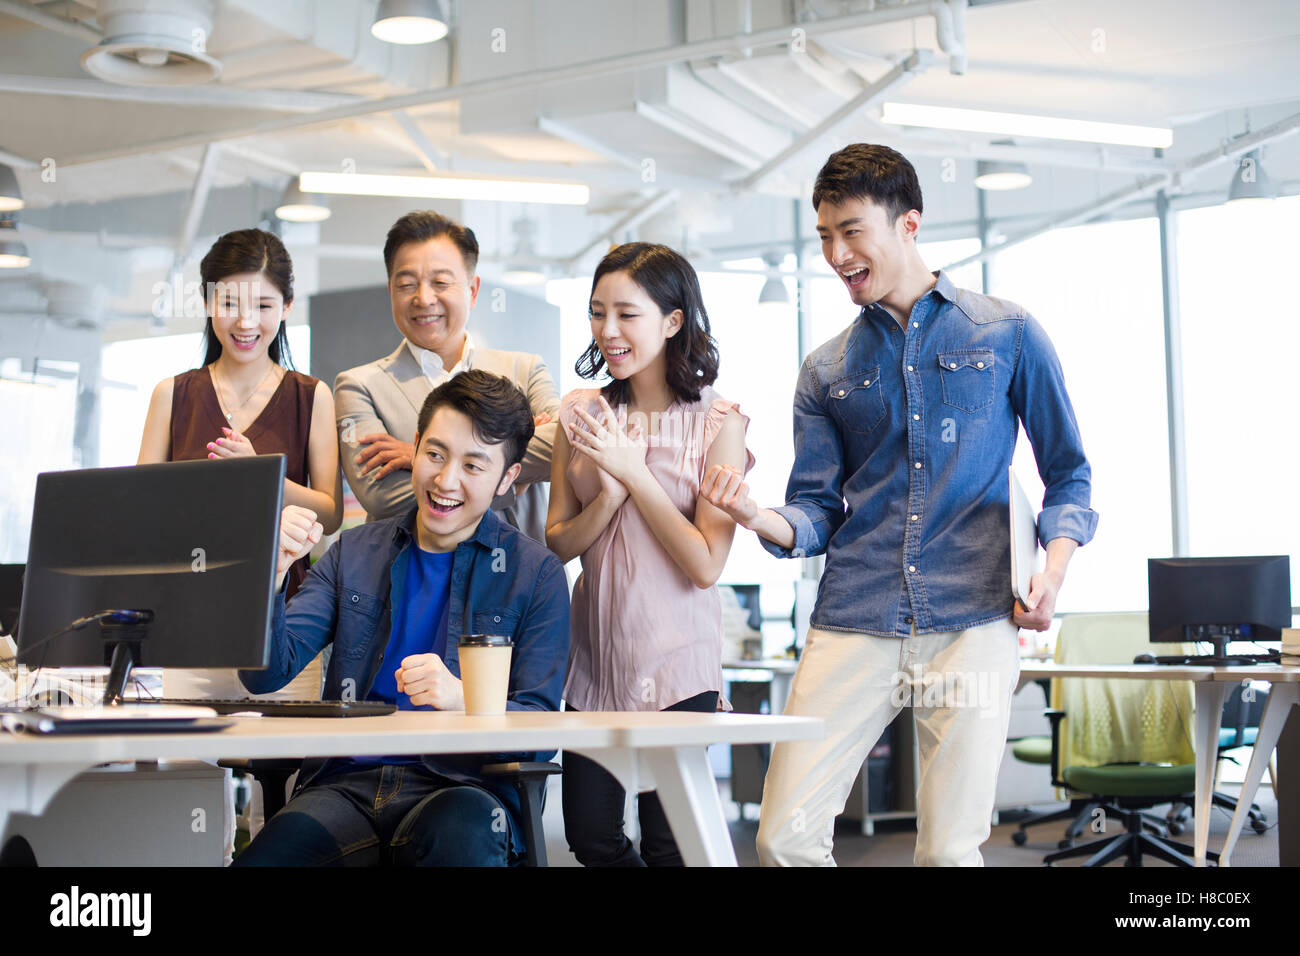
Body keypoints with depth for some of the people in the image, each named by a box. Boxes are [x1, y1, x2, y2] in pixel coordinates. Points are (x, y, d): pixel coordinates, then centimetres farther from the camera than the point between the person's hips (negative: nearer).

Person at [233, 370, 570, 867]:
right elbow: (268, 673, 8)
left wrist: (462, 699, -23)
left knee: (459, 832, -39)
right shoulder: (355, 551, 16)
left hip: (462, 785, -2)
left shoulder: (537, 574, 5)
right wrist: (270, 576, -11)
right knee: (255, 859, -29)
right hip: (345, 783, 2)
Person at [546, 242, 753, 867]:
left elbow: (706, 565, -13)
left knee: (668, 846, 2)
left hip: (677, 661, -4)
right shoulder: (582, 415, 4)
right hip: (594, 652, 4)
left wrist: (635, 472, -15)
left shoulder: (718, 422, -8)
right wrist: (611, 490, -14)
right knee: (590, 839, 10)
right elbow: (558, 544, 4)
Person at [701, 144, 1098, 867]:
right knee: (784, 836, -5)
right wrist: (760, 518, -11)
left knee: (950, 848, -3)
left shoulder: (1007, 335, 8)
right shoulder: (827, 371, 15)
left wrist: (1055, 567, -7)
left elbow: (1068, 474, 11)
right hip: (852, 625, 2)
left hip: (972, 624, -2)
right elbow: (817, 514, 11)